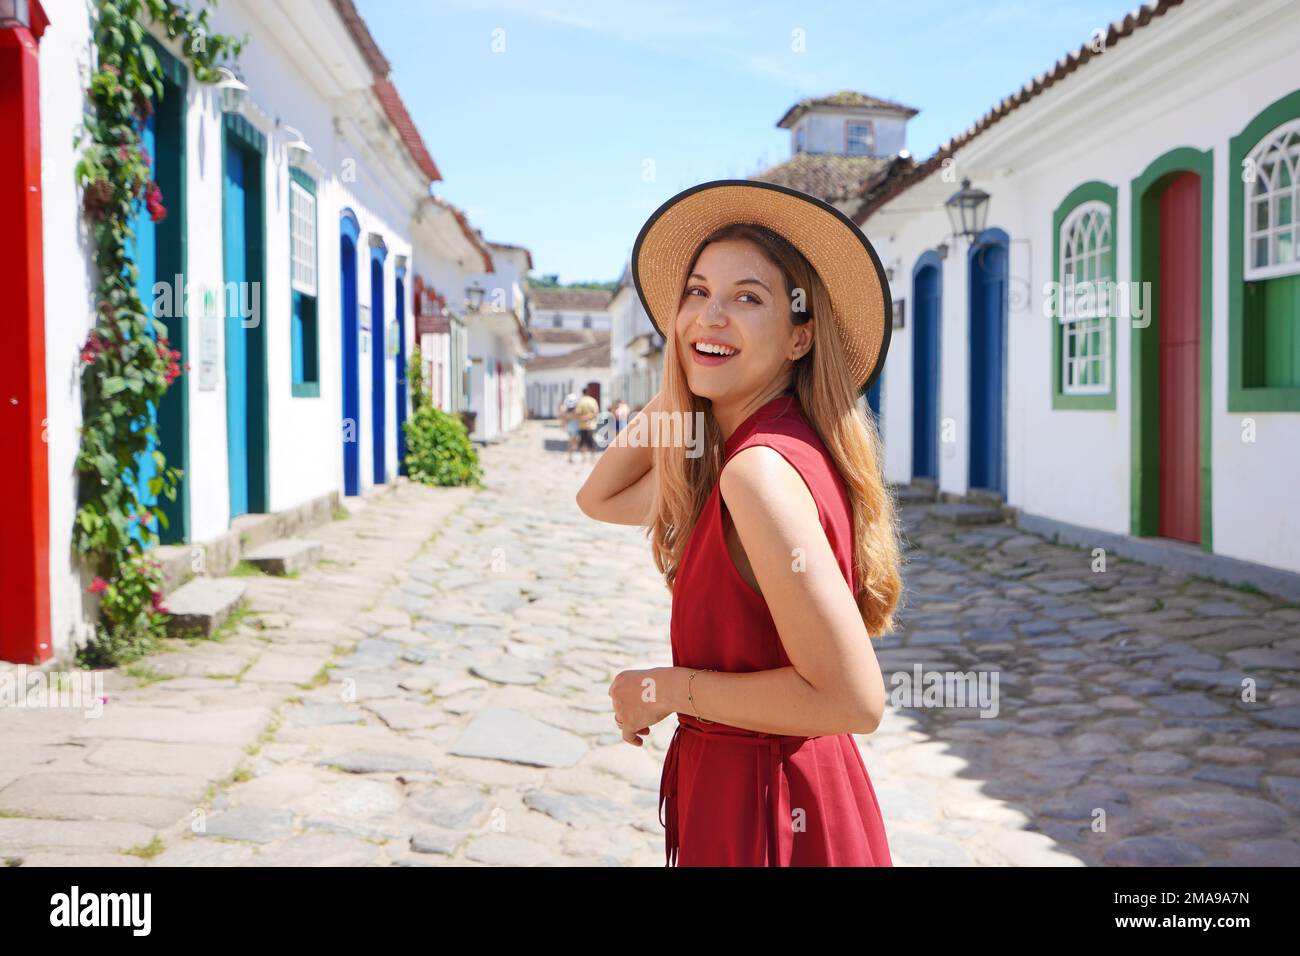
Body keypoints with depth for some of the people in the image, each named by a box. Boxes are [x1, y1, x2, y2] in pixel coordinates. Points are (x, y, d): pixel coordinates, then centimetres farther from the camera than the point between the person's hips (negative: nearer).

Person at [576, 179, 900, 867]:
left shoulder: (762, 469, -25)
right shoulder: (723, 457, 2)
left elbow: (852, 699, -29)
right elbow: (600, 499, 17)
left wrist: (668, 689, -17)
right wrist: (677, 386, 5)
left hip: (771, 814, -9)